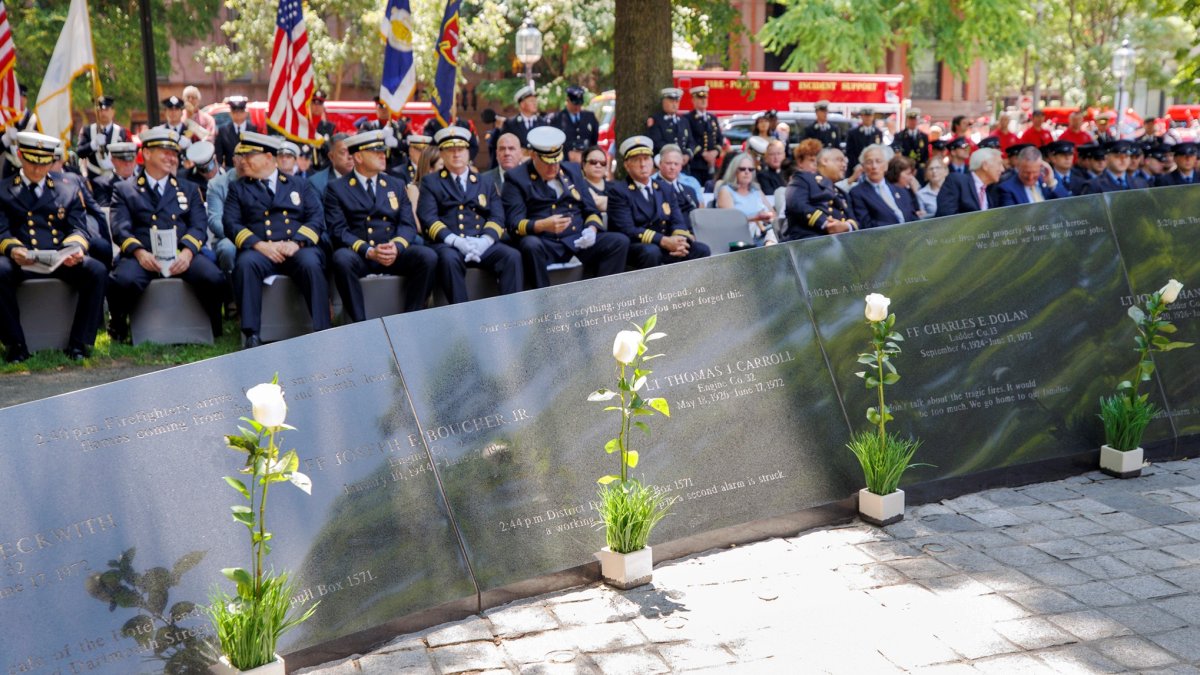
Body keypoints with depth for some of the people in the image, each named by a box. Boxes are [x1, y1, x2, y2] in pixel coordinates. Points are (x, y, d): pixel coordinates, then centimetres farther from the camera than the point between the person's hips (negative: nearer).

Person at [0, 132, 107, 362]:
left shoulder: (69, 190, 20)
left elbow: (79, 229, 9)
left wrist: (76, 248, -16)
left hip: (63, 261, 2)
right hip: (21, 261, -1)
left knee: (97, 272, -28)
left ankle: (79, 343, -19)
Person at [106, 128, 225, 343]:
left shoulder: (189, 189, 23)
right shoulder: (124, 190, 18)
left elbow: (199, 226, 9)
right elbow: (120, 228, 3)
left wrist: (187, 252, -13)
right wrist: (139, 252, -18)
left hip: (182, 254, 1)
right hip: (143, 255, -1)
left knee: (214, 278, -30)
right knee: (123, 281, -34)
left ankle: (214, 328, -1)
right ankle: (118, 324, -1)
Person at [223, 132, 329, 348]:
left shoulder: (300, 186, 21)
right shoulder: (238, 188, 21)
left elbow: (317, 219, 8)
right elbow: (231, 224, 6)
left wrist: (296, 243, -12)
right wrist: (260, 245, -12)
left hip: (298, 249, 0)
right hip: (259, 250, 0)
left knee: (311, 263, -34)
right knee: (246, 263, -34)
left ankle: (322, 333, -33)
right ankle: (251, 336, -34)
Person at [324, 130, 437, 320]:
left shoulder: (396, 185, 18)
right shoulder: (337, 188, 7)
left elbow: (408, 225, 8)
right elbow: (338, 230, -4)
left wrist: (396, 247, -16)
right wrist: (368, 251, -21)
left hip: (395, 254, 3)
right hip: (358, 255, -3)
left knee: (428, 256, -25)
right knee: (342, 259, -37)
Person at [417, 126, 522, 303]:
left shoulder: (484, 181, 22)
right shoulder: (430, 182, 15)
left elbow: (497, 216, 11)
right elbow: (427, 218, 0)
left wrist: (485, 240, -12)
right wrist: (456, 241, -17)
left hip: (482, 244, 3)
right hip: (447, 244, -2)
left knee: (512, 256, -25)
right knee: (449, 259, -36)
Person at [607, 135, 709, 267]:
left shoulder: (666, 189, 17)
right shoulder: (618, 191, -2)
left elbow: (678, 223, 8)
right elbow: (627, 230, -14)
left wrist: (679, 241, -17)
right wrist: (664, 241, -24)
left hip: (665, 248, 6)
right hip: (632, 250, -5)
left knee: (701, 250, -16)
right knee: (651, 251, -37)